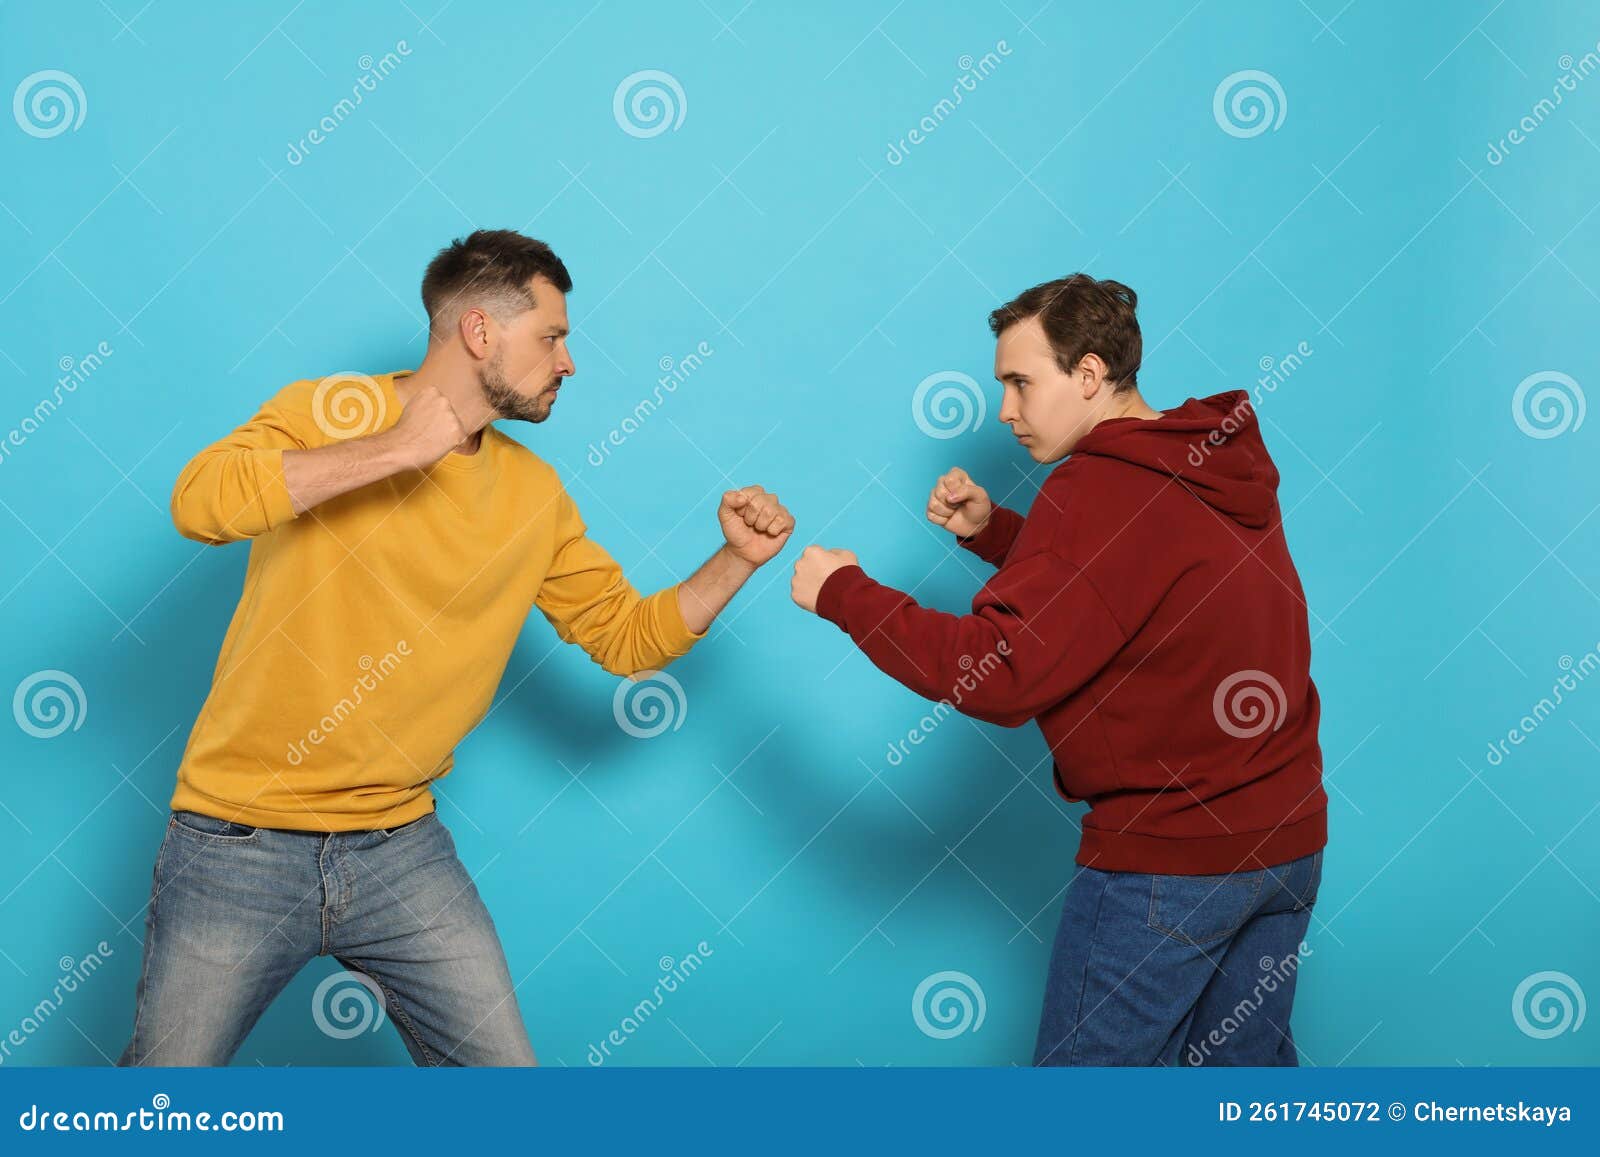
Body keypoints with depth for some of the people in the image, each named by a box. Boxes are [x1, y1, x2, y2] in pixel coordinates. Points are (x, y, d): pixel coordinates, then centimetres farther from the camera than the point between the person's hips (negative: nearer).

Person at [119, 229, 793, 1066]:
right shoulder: (332, 412, -8)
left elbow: (627, 636, 11)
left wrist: (736, 561, -3)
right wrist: (399, 447, -25)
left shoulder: (533, 493, 6)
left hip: (402, 848, 4)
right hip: (242, 844, -4)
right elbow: (200, 502, -26)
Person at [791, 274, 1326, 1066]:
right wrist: (990, 529, 6)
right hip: (1288, 844, 9)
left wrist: (842, 593, -15)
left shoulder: (1100, 488, -19)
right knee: (1247, 1061, 21)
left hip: (1167, 859, -9)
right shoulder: (1224, 464, 8)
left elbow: (997, 676, -25)